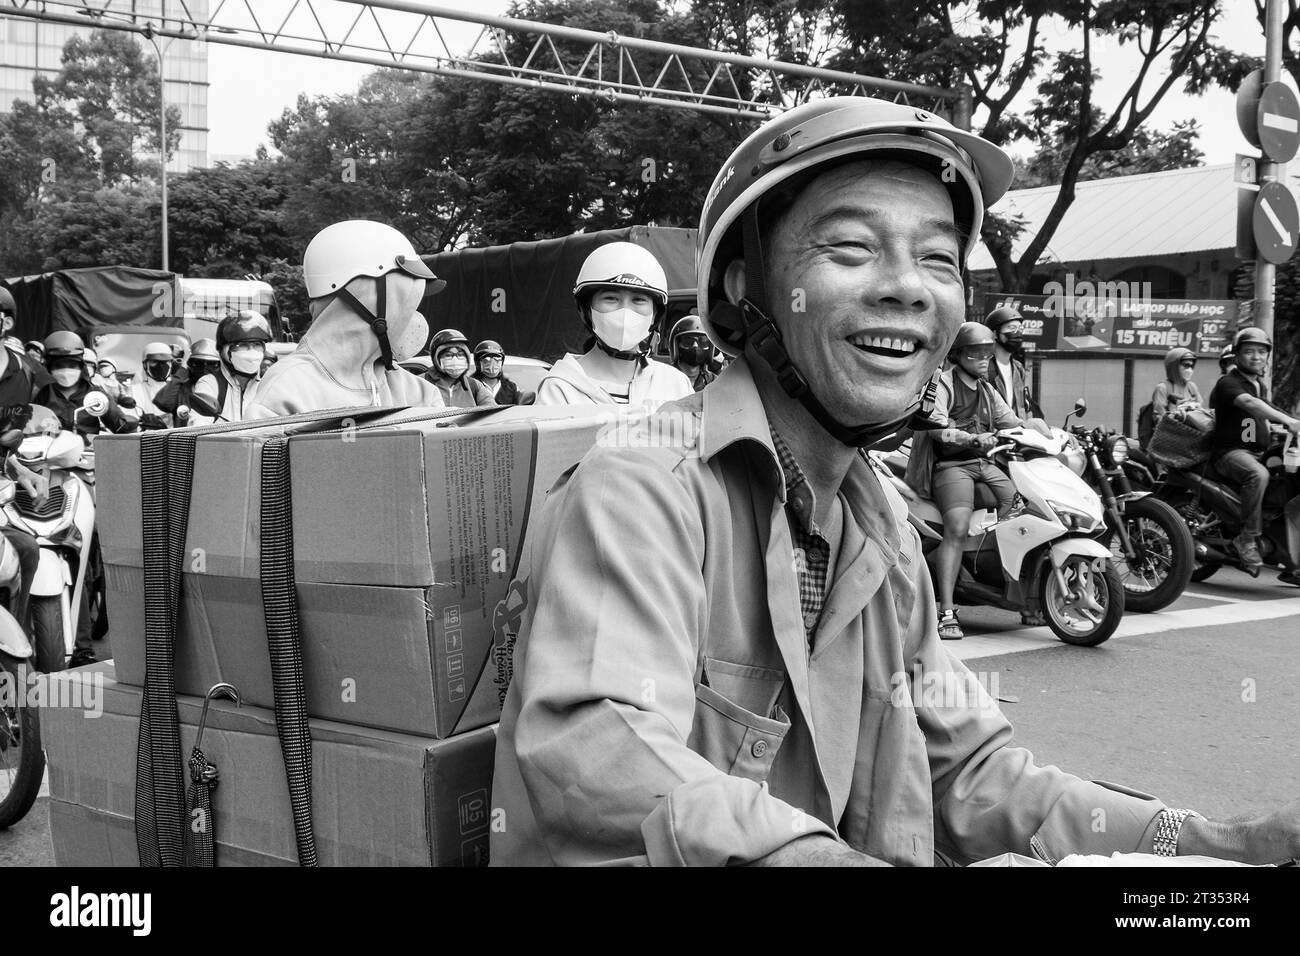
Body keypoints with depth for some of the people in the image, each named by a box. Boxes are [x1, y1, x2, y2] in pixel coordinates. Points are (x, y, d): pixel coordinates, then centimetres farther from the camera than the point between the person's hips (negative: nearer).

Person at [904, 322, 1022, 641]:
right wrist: (972, 438, -30)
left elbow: (1012, 421, 20)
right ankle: (946, 614, -27)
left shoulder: (987, 390, 22)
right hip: (952, 465, -8)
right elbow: (936, 426, -17)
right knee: (958, 529, -25)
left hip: (984, 464, 8)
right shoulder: (944, 383, -3)